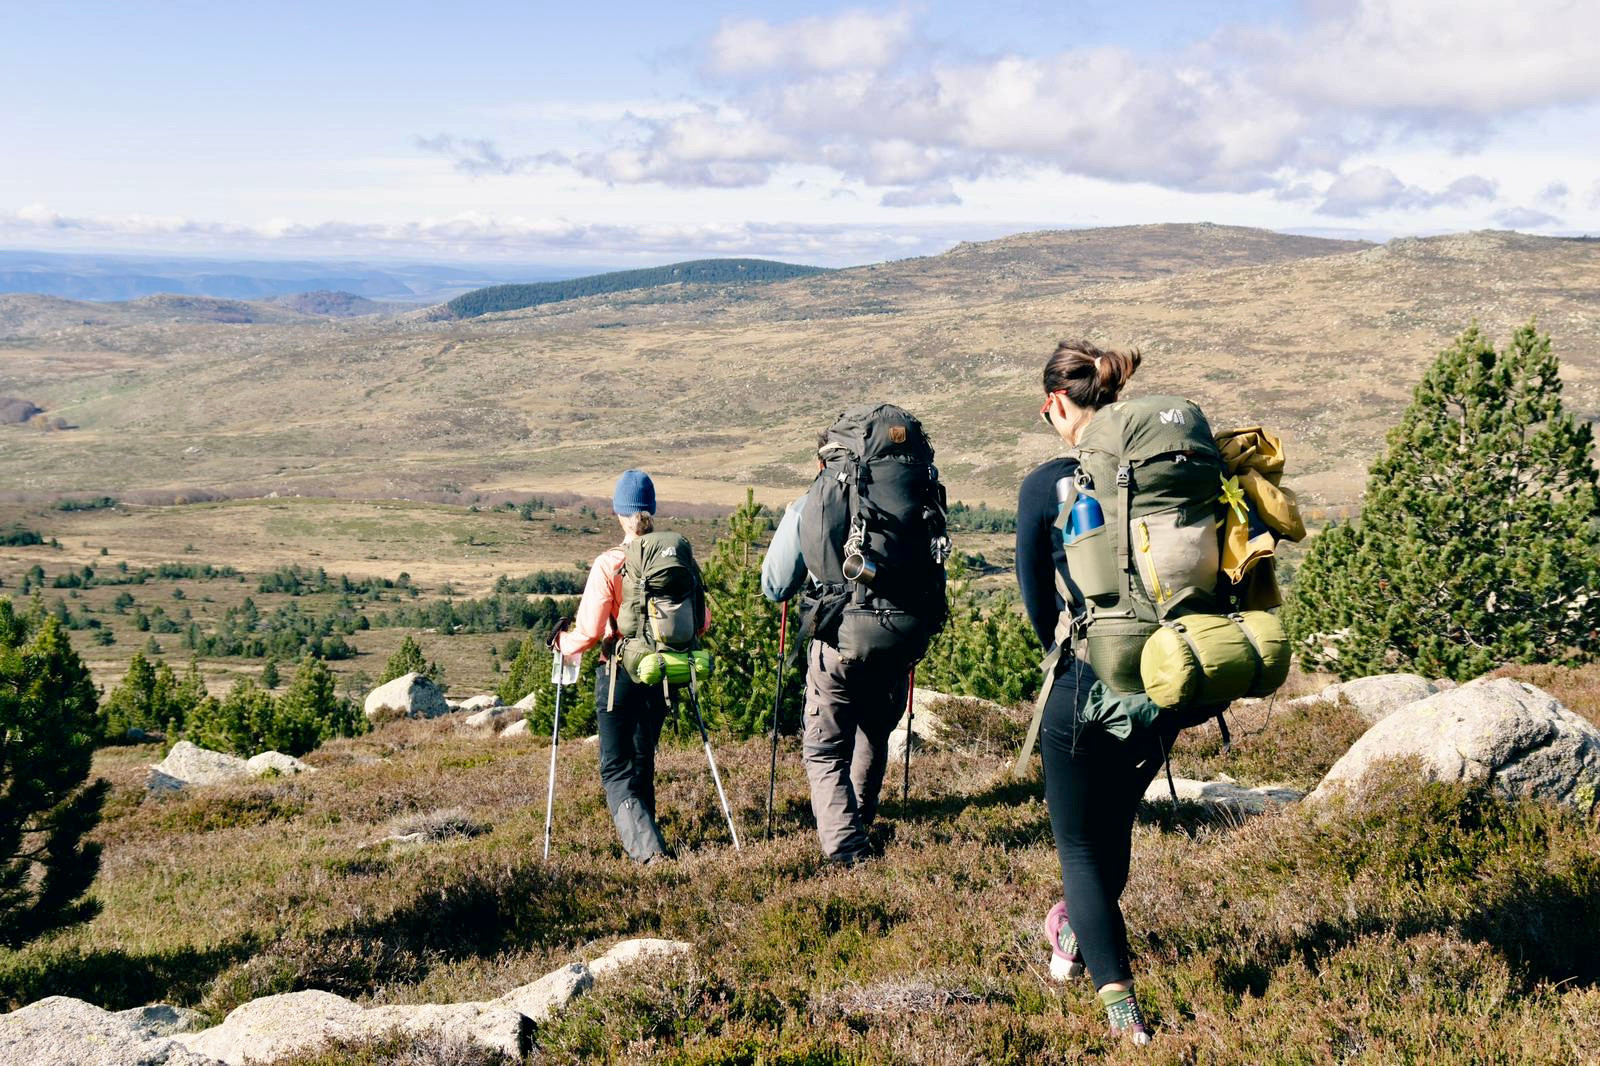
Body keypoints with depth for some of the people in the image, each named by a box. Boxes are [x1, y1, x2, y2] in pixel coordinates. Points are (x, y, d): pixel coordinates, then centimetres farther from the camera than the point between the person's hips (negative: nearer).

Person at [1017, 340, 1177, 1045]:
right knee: (1115, 823, 26)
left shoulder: (1047, 484, -10)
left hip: (1085, 687, -5)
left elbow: (1037, 599, 1)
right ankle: (1073, 935, 47)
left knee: (1080, 845, 9)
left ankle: (1118, 999, -3)